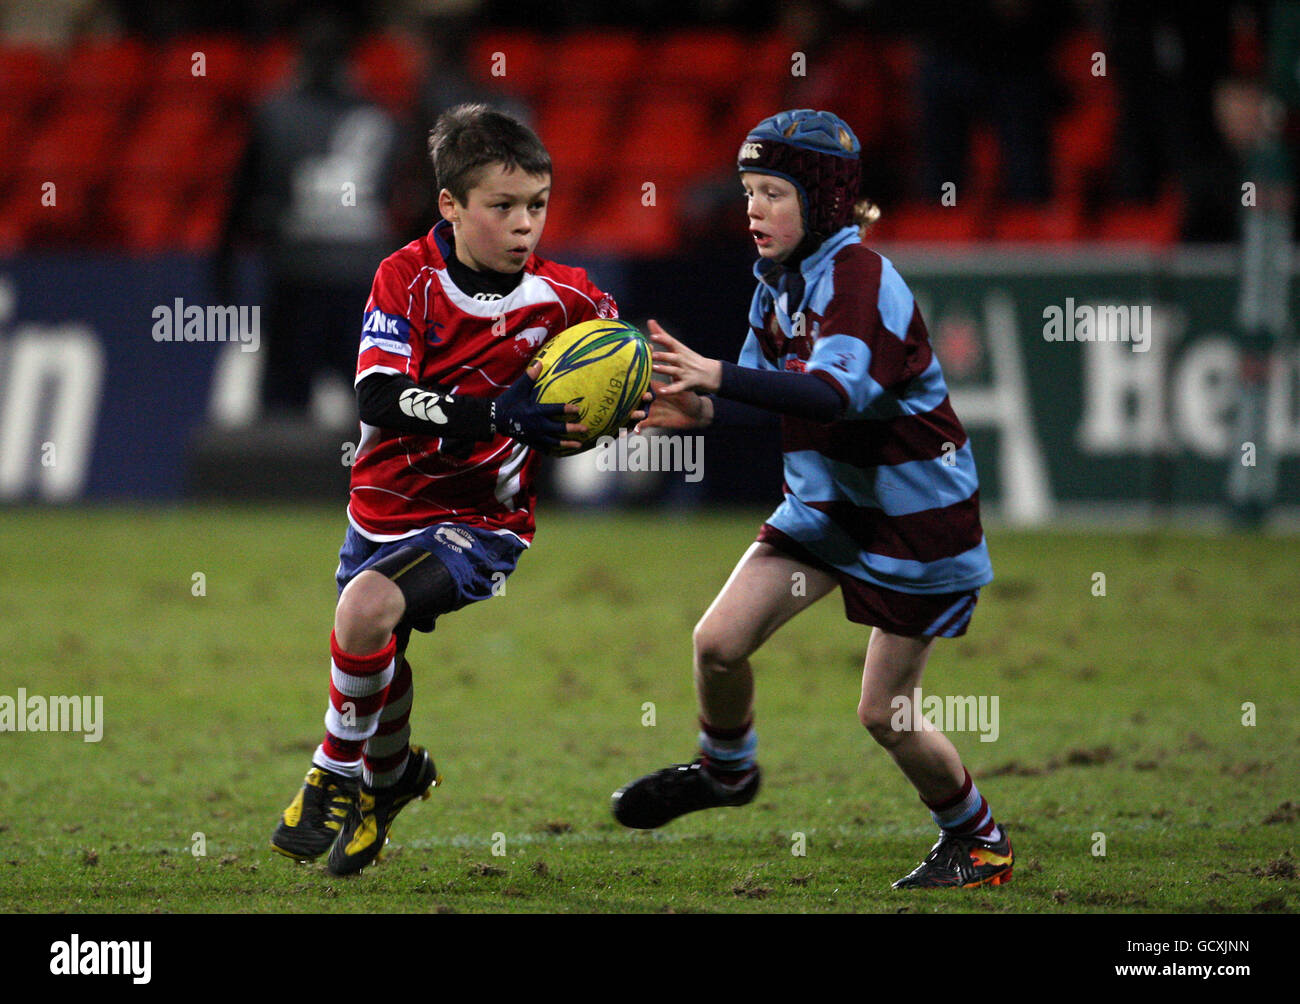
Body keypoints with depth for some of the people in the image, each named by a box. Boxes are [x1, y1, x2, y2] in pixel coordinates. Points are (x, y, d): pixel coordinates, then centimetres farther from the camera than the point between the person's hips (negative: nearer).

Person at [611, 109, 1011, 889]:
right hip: (828, 503, 7)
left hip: (918, 515, -7)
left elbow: (836, 393, -40)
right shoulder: (779, 283, 2)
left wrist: (718, 378, -49)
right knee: (719, 641, -3)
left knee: (885, 713, -2)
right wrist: (702, 410, -9)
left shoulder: (859, 277, -24)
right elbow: (770, 387, 12)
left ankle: (978, 840, 21)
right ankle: (726, 770, 27)